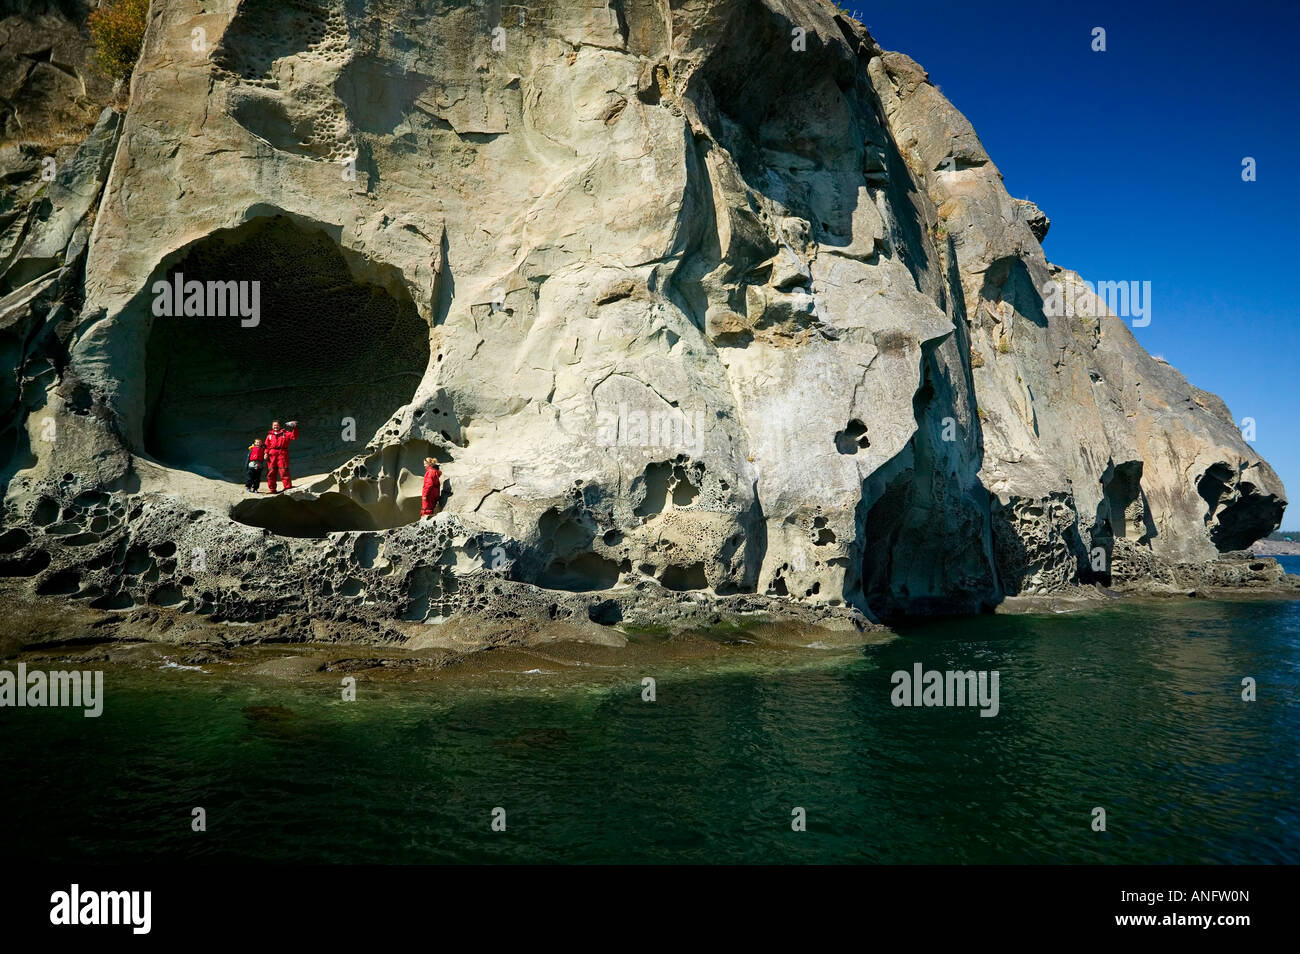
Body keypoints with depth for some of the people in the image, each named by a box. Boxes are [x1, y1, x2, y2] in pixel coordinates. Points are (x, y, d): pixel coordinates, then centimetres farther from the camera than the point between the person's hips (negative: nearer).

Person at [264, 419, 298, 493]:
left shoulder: (285, 433, 11)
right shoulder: (270, 435, 19)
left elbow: (294, 436, -1)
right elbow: (267, 445, 14)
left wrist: (295, 429, -13)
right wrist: (266, 453, 0)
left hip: (282, 453, -3)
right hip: (272, 454, 3)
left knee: (284, 470, -11)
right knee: (271, 472, 2)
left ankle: (288, 487, -10)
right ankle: (272, 489, 7)